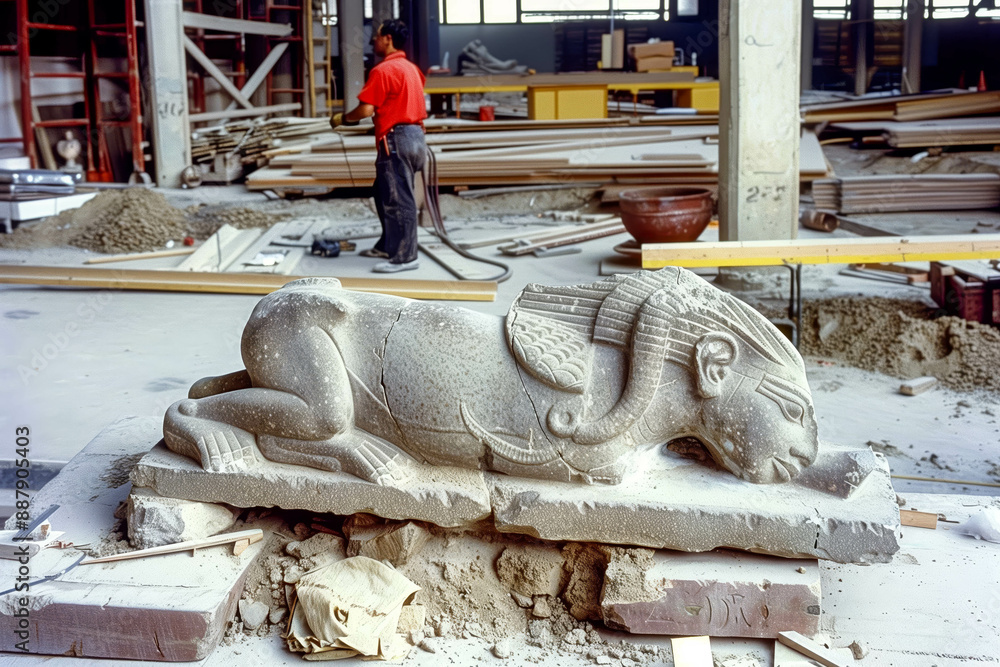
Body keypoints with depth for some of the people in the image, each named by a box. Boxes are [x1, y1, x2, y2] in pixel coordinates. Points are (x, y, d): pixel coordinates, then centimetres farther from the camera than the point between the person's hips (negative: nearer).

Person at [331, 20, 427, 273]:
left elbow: (366, 109, -17)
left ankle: (405, 256, -3)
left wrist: (342, 118, -1)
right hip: (414, 135, 10)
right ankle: (388, 245, 26)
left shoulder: (383, 70, -13)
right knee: (385, 193, 19)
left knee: (397, 199, -6)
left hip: (396, 139, -10)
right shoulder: (410, 68, 16)